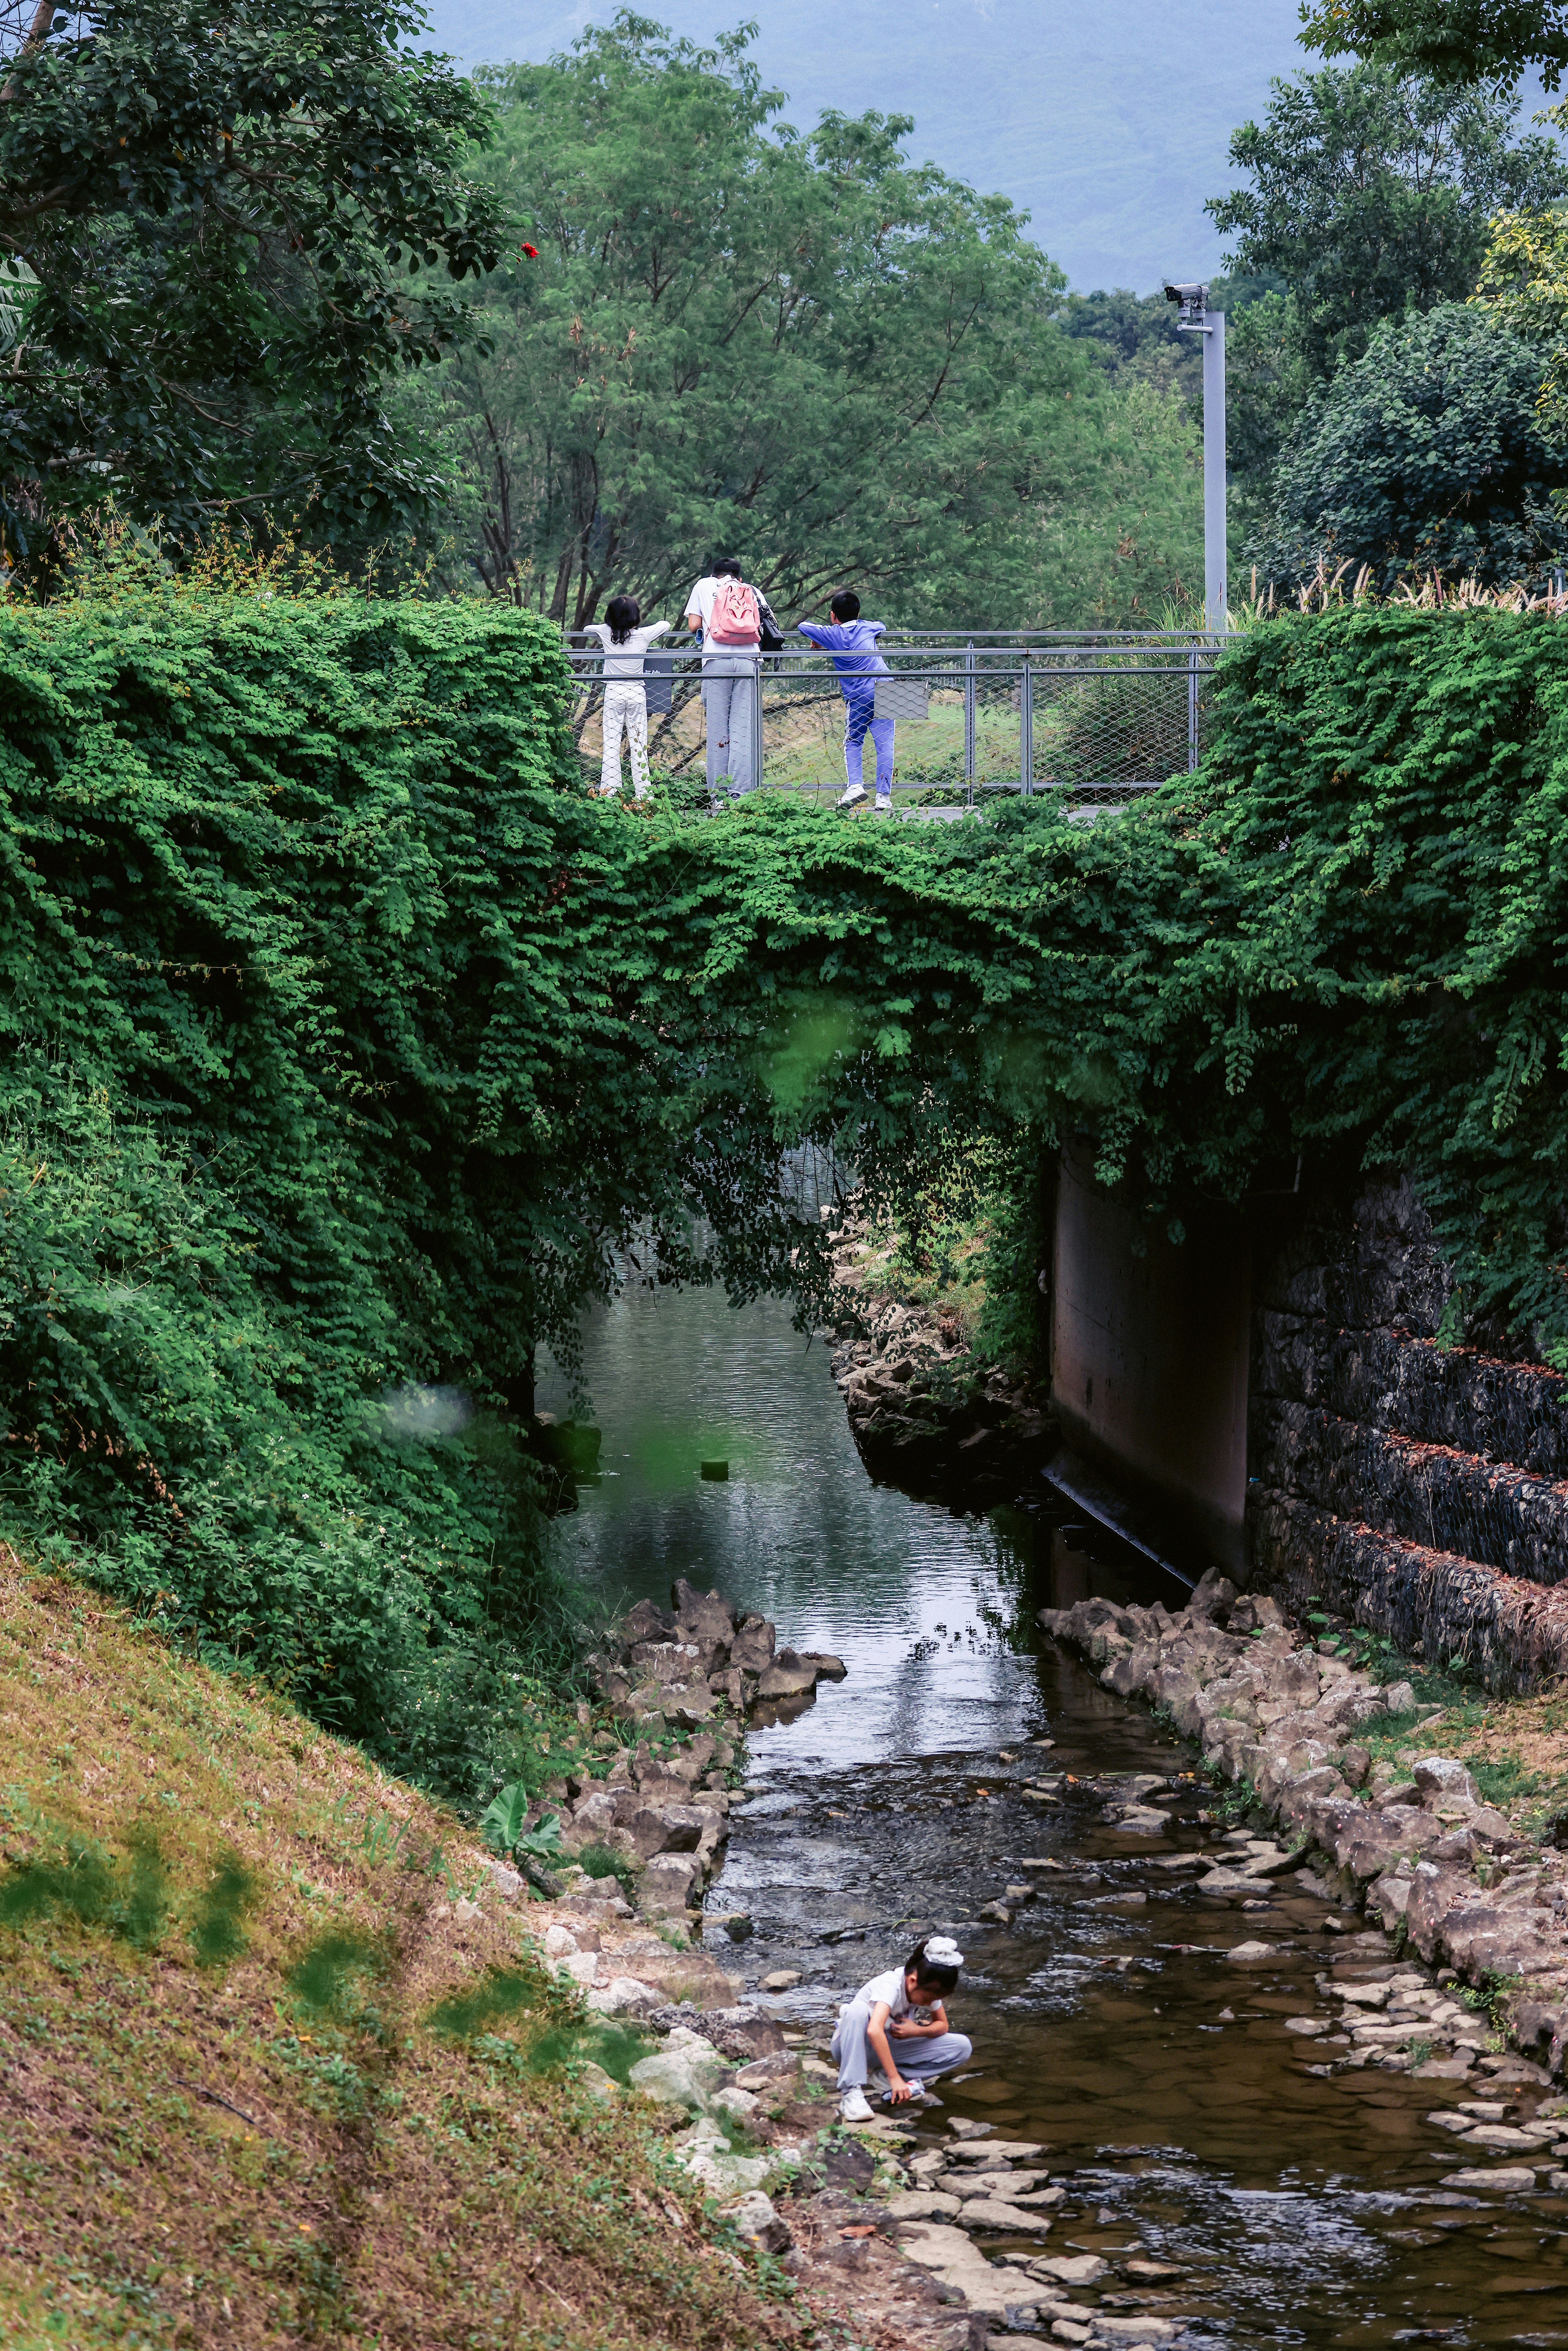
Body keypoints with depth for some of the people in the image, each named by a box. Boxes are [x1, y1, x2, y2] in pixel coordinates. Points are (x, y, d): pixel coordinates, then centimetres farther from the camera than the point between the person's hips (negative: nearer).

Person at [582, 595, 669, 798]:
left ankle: (609, 791, -2)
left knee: (611, 743, 2)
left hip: (613, 692, 0)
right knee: (639, 742, 4)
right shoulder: (643, 635, -6)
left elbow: (587, 629, 16)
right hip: (637, 692, 0)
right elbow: (665, 624, 12)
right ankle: (643, 793, 4)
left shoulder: (606, 633, -5)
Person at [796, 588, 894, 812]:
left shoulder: (831, 634, 3)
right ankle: (884, 796, -5)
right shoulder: (868, 628, 14)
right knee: (885, 745, 0)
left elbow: (804, 626, 14)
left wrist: (818, 639, 35)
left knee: (853, 742, 13)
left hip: (858, 696, -2)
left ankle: (855, 785, -5)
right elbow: (882, 626, 39)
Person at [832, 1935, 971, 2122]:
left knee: (963, 2048, -11)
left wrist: (918, 2031, -21)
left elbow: (943, 2025, 2)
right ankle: (851, 2093, -37)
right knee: (858, 2010, -42)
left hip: (890, 2046, 6)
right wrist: (894, 2078, -47)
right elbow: (874, 2030, -46)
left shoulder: (929, 1987, -10)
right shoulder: (892, 1985, -31)